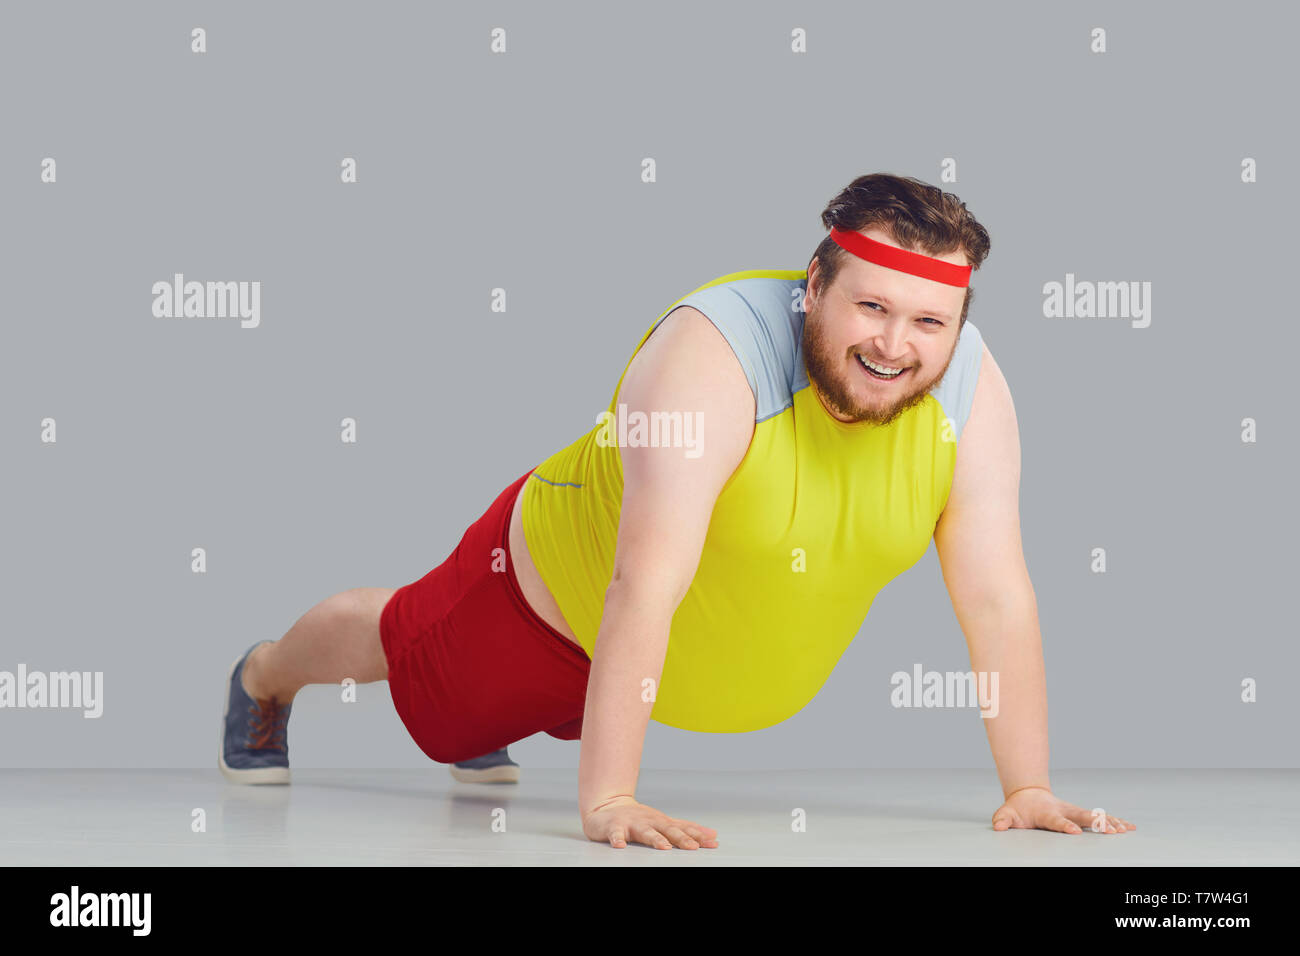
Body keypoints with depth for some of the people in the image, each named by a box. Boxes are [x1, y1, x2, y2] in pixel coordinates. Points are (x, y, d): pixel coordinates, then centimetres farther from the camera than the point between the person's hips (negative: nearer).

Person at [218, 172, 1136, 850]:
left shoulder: (971, 389, -27)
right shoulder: (714, 354, -41)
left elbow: (998, 595, -22)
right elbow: (645, 587, -46)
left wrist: (1028, 788, -24)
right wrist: (606, 799, -49)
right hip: (562, 589, -4)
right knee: (390, 646, 26)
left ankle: (477, 733, 70)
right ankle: (264, 679, 58)